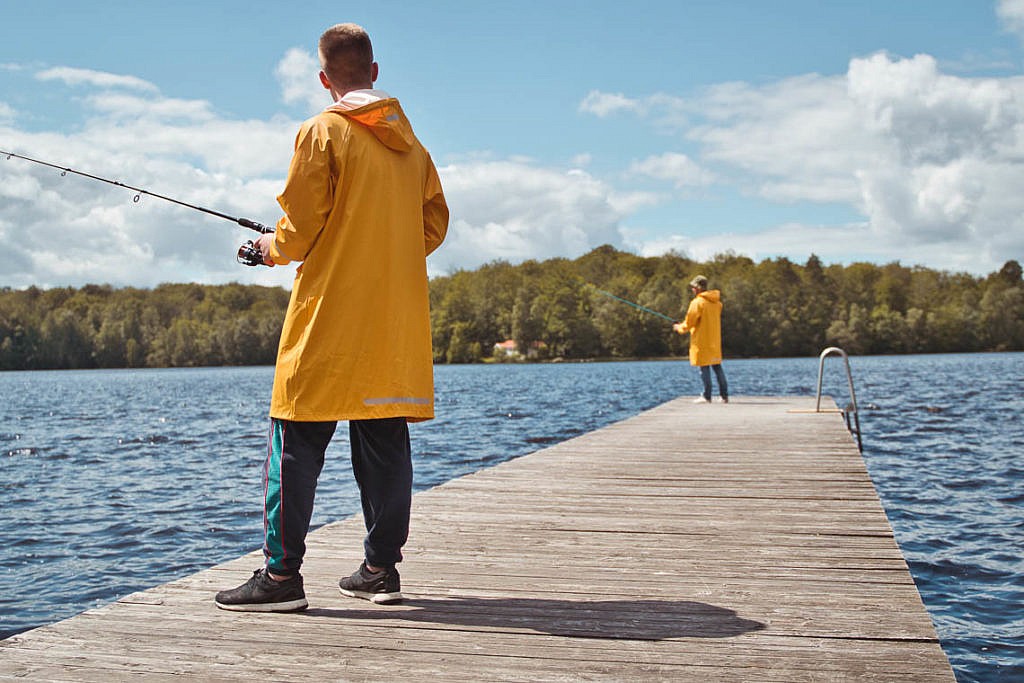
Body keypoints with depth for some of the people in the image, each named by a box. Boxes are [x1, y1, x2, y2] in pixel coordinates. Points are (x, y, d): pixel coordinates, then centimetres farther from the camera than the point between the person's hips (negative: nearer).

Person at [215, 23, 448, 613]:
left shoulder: (323, 133, -4)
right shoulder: (410, 140, 13)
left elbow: (300, 230, -8)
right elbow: (434, 225, 15)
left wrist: (271, 249, 13)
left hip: (331, 314, -6)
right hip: (398, 322, 6)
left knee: (298, 443, -2)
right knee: (385, 443, 8)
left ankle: (282, 574, -2)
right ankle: (382, 568, 13)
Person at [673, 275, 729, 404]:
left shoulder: (697, 302, -13)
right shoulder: (717, 302, 11)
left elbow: (689, 323, -11)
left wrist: (679, 328, 10)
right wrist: (685, 325, 23)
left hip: (702, 341, -7)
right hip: (715, 340, 7)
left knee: (704, 368, -3)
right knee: (717, 367, 10)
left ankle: (707, 396, -1)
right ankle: (724, 395, 9)